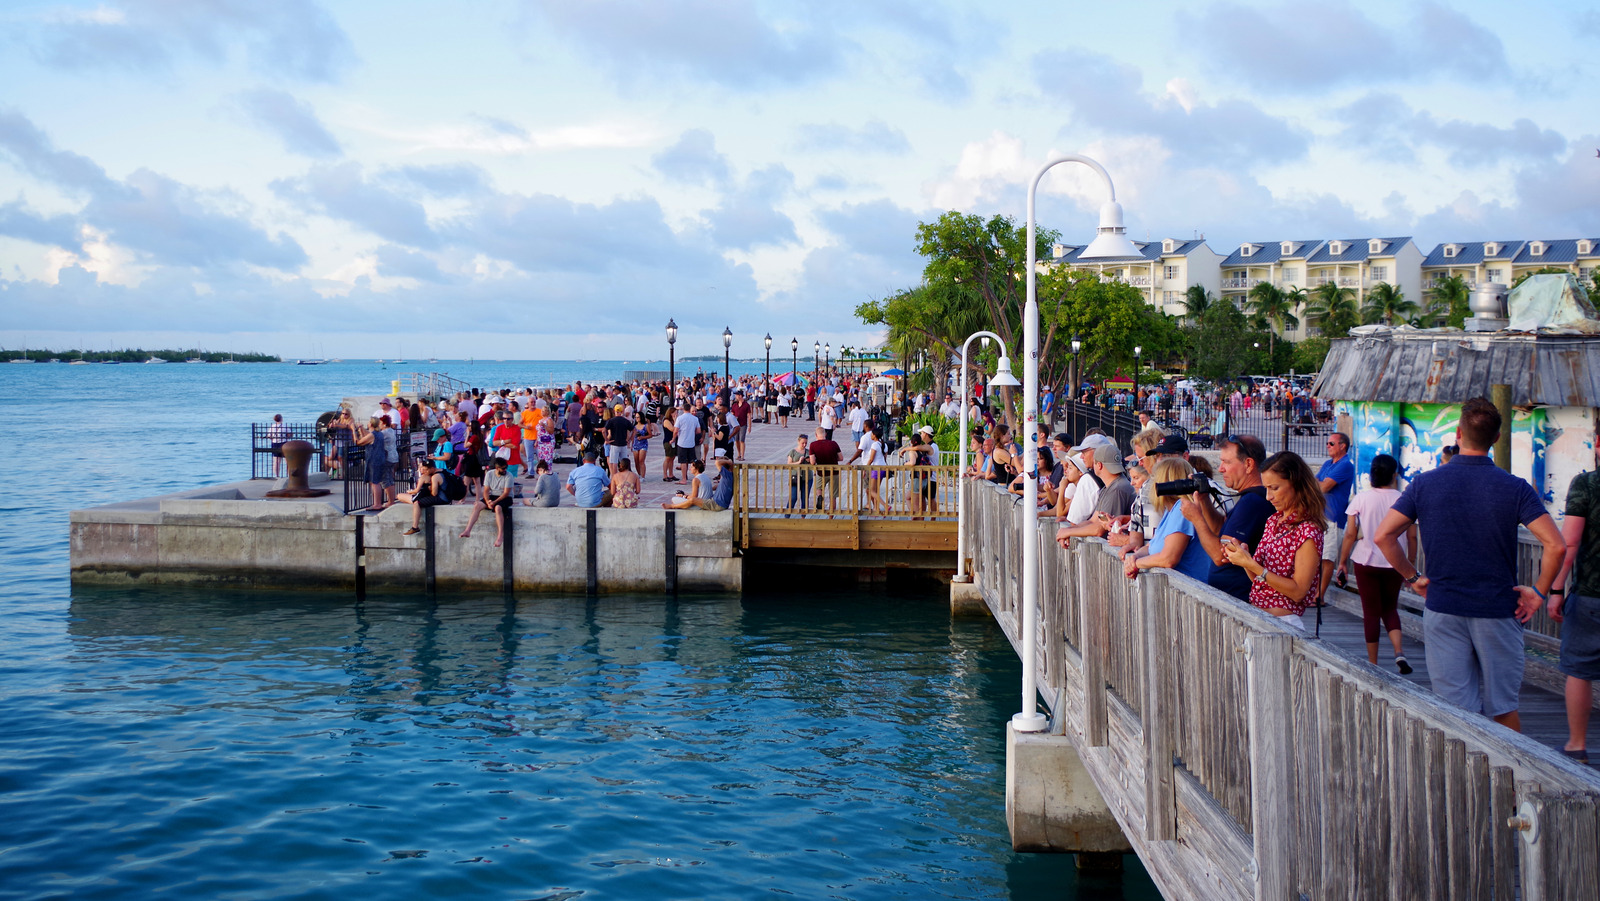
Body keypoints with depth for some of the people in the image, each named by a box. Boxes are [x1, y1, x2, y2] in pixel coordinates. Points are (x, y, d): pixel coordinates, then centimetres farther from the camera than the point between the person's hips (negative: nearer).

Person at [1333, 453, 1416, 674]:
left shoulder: (1361, 499, -6)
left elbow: (1350, 534, -5)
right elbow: (1412, 536, 1)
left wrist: (1342, 562, 4)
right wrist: (1411, 564, 12)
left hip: (1366, 562, -1)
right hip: (1394, 563, 1)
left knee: (1371, 612, 8)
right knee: (1390, 608, 18)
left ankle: (1372, 662, 12)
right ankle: (1399, 652, -3)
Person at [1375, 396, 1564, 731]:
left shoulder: (1424, 484, -3)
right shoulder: (1515, 488, -7)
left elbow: (1383, 536, -4)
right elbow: (1556, 545, -15)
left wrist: (1412, 577, 6)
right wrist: (1539, 591, -3)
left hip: (1442, 609, 1)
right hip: (1498, 612, 0)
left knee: (1456, 710, 5)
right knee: (1503, 708, 13)